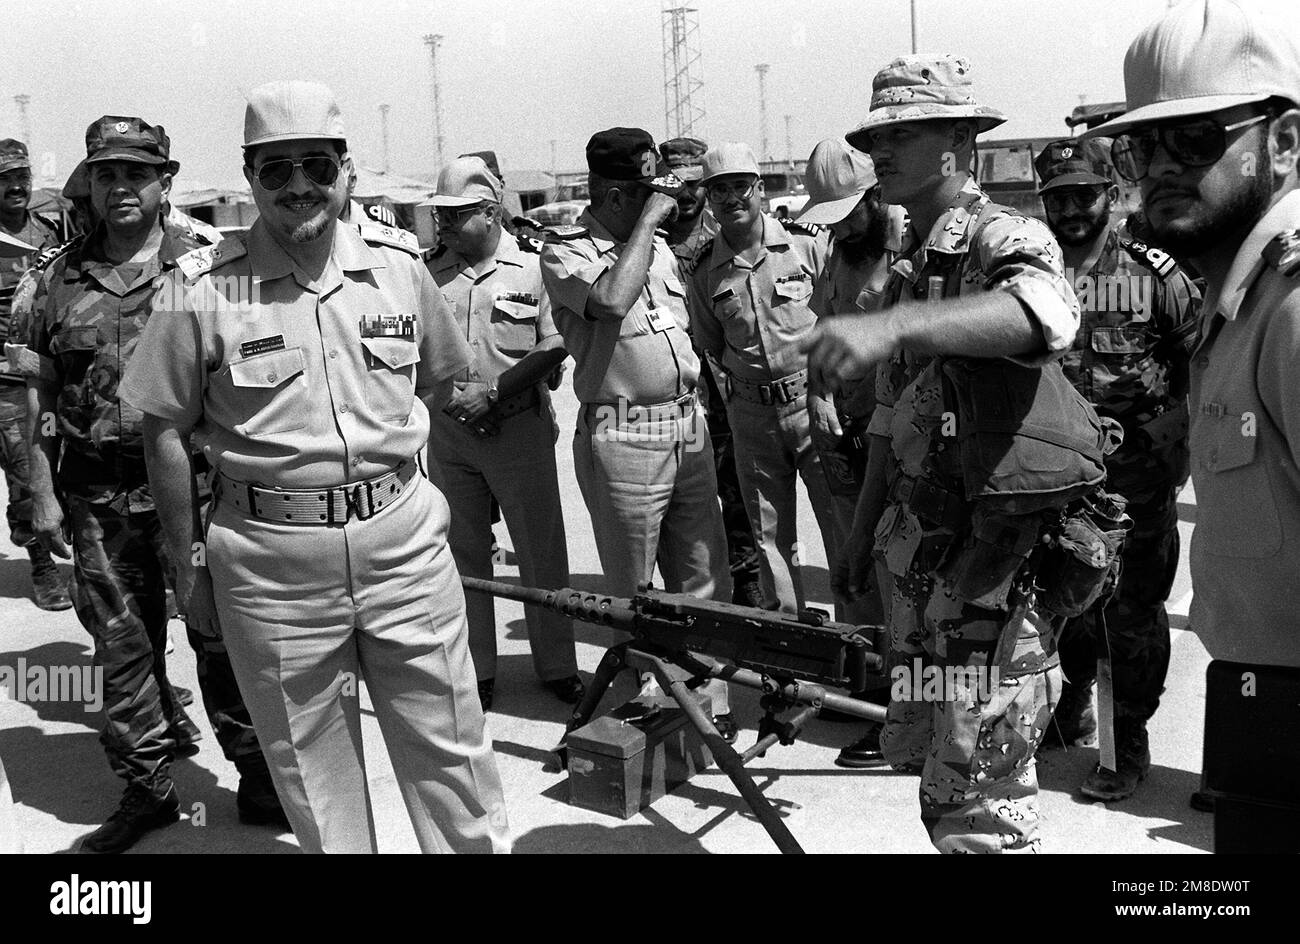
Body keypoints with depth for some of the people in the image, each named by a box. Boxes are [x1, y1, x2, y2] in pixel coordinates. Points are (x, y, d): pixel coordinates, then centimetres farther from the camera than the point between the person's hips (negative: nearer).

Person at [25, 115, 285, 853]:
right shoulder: (61, 278, 7)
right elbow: (40, 390, 11)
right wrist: (43, 491, 6)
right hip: (97, 496, 3)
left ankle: (259, 777, 16)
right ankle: (147, 788, 26)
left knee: (220, 633, 1)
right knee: (121, 644, 11)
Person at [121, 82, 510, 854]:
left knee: (449, 747, 10)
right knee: (311, 763, 13)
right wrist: (190, 561, 2)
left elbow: (438, 381, 17)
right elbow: (165, 431, 1)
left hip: (403, 537, 2)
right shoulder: (204, 288, -5)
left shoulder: (398, 265, 2)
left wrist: (388, 464, 11)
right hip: (270, 558, -1)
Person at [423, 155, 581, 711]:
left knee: (541, 550, 5)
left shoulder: (533, 265, -5)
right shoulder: (431, 274, 5)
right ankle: (476, 671, 24)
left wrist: (493, 392, -16)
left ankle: (557, 666, 19)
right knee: (462, 553, 11)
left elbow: (554, 348, -10)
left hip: (518, 428, -3)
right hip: (448, 431, 4)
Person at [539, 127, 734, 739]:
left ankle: (707, 703, 20)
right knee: (633, 596, 5)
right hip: (624, 439, -7)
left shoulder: (657, 246, 14)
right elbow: (612, 300, -30)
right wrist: (650, 219, -19)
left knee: (704, 583, 10)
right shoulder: (566, 253, -8)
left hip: (689, 427, 7)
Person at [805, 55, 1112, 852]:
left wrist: (892, 327, -51)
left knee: (977, 801, -2)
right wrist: (867, 528, 20)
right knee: (920, 751, 20)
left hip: (1005, 553, -8)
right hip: (927, 547, 9)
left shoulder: (1007, 239, -13)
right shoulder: (910, 267, 14)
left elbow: (1043, 315, -38)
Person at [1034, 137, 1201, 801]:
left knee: (1134, 609, 3)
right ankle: (1076, 705, 39)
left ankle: (1129, 740, 16)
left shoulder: (1155, 272, -5)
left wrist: (1173, 436, -6)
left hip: (1139, 471, -3)